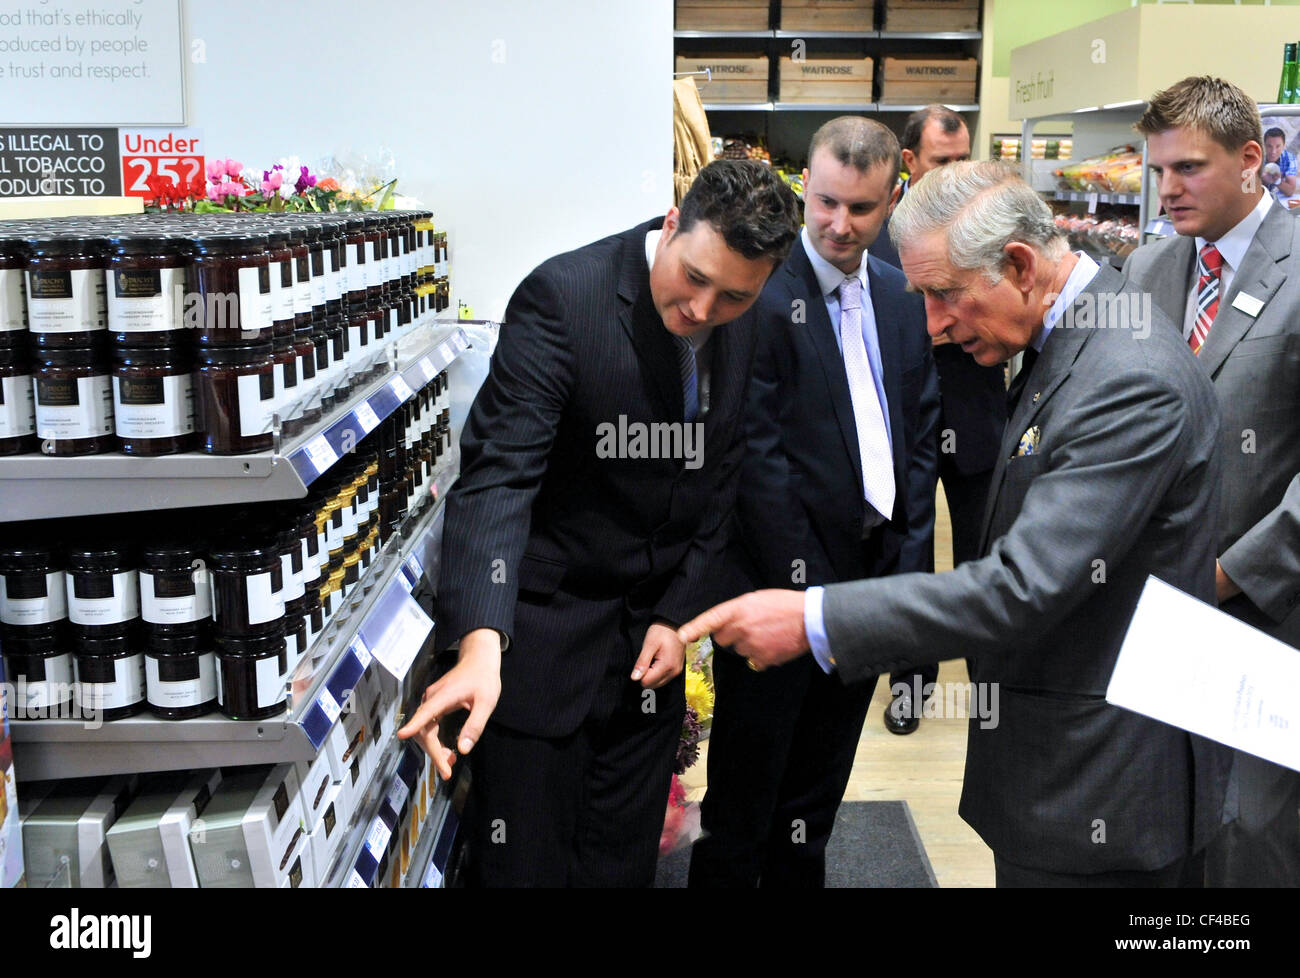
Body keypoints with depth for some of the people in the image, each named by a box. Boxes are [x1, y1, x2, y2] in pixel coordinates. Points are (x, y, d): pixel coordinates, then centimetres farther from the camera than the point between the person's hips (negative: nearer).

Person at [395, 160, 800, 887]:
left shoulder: (751, 328, -2)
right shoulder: (565, 296, -19)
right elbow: (499, 472, -27)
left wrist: (678, 615, 1)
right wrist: (481, 642, -38)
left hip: (652, 627, 5)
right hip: (544, 625, -5)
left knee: (624, 860, 13)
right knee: (526, 862, 4)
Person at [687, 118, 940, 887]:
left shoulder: (904, 300, 9)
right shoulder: (759, 290, -12)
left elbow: (922, 436, 11)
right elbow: (758, 453, -16)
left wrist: (909, 560, 2)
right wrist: (809, 588, -15)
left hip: (874, 580, 6)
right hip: (780, 586, -6)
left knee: (817, 795, 20)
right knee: (744, 804, 7)